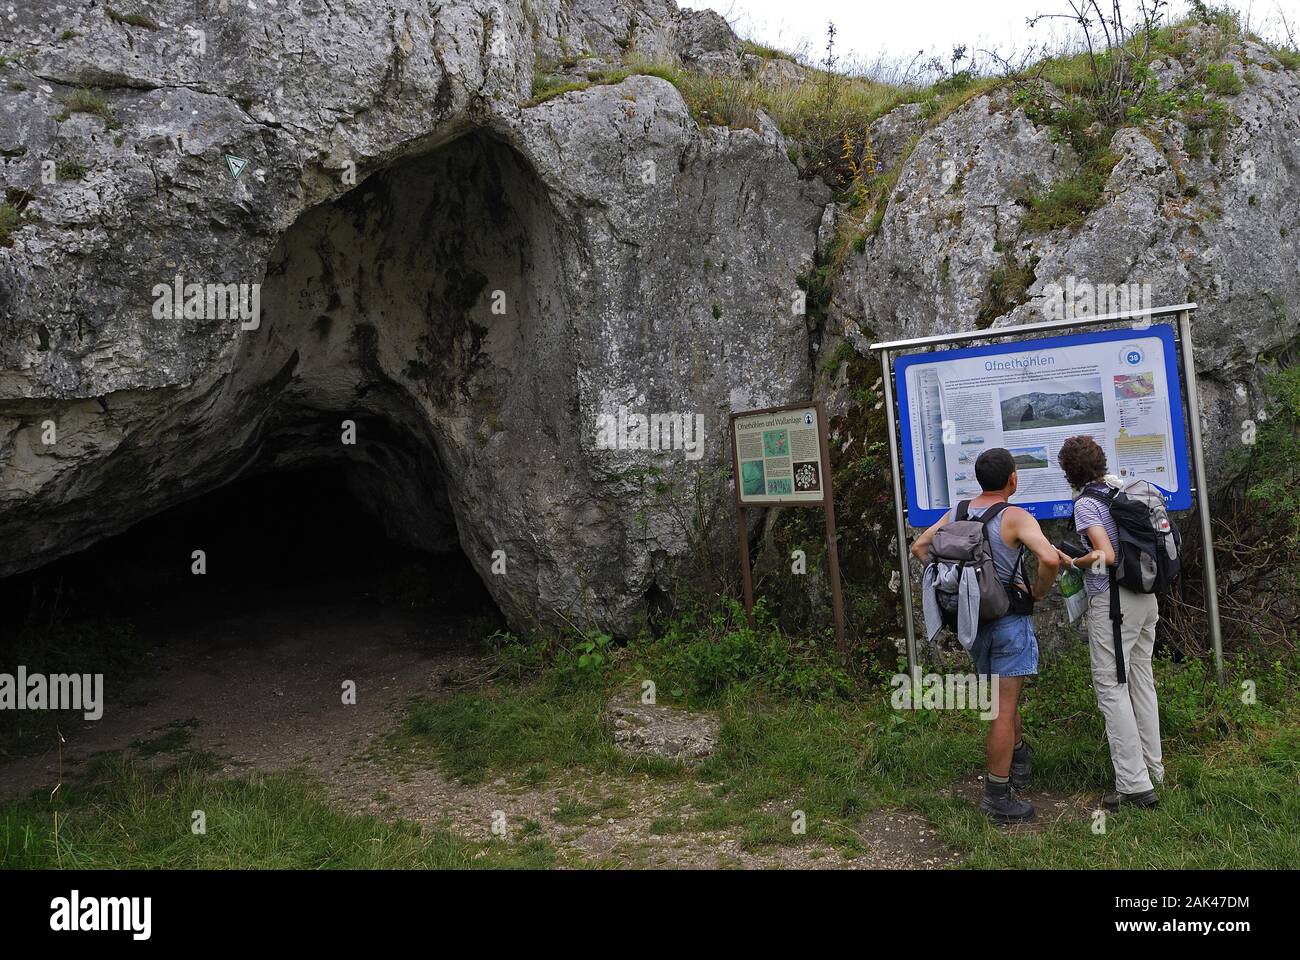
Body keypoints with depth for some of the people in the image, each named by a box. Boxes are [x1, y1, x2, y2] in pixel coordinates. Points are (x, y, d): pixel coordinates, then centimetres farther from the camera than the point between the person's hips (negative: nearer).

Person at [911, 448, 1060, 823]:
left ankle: (1020, 759, 46)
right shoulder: (1015, 518, -15)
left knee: (1004, 697, 26)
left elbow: (919, 547, 10)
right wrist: (1040, 591, -10)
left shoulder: (955, 514, 3)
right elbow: (1050, 559, -28)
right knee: (1004, 709, -1)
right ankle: (998, 798, 5)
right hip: (1010, 619, -6)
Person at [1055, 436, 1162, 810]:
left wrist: (1072, 562, -5)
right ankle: (1152, 768, 27)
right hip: (1146, 597, 8)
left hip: (1113, 601, -8)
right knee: (1141, 682, 16)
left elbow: (1106, 556, -21)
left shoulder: (1086, 503, -12)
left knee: (1111, 688, -3)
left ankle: (1135, 784, -3)